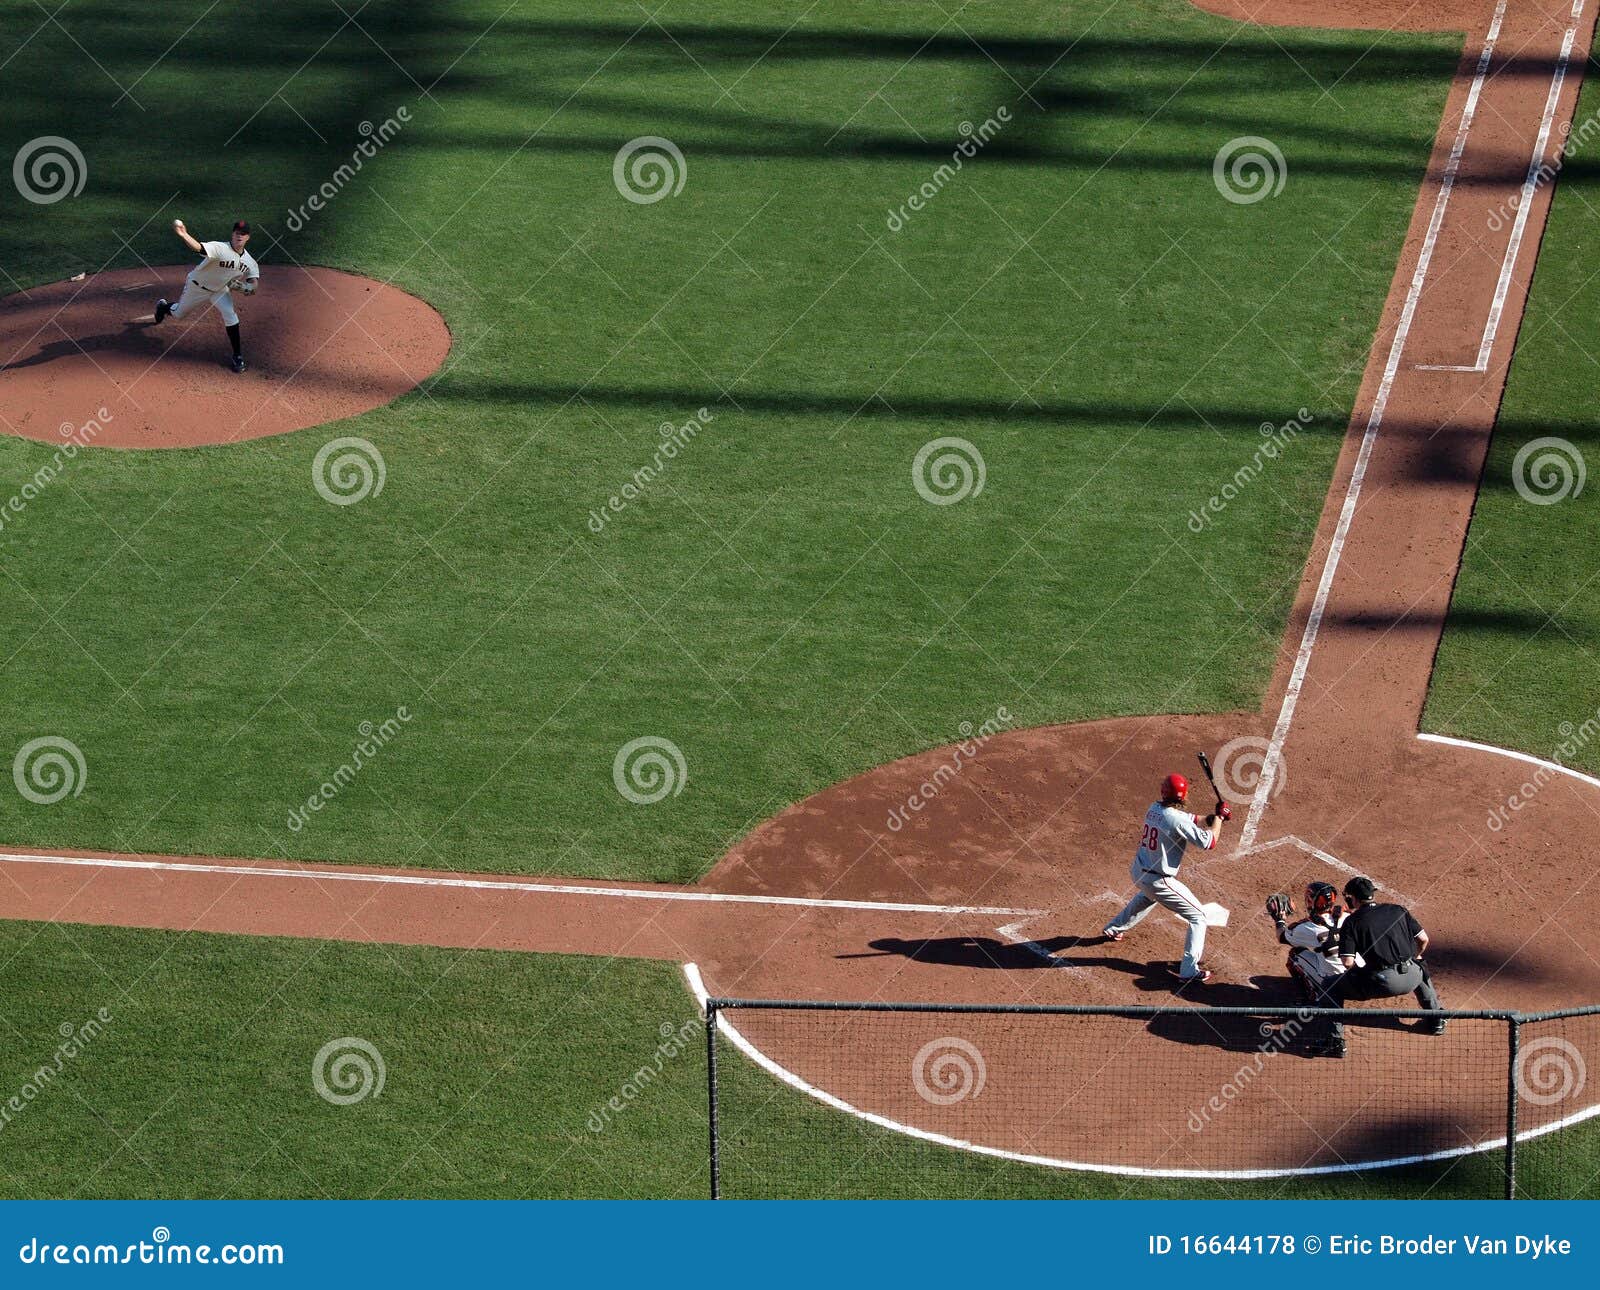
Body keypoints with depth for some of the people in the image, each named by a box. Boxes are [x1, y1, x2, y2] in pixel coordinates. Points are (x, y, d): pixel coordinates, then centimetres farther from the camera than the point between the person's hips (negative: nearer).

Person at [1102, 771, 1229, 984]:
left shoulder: (1154, 809, 0)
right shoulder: (1177, 820, -26)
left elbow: (1190, 820, 11)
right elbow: (1209, 842, -21)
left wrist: (1211, 818, -4)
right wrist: (1219, 817, -8)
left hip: (1138, 871, 8)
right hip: (1158, 881, -8)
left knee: (1147, 896, 44)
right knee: (1198, 917, 4)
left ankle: (1113, 929, 57)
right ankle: (1189, 971, 3)